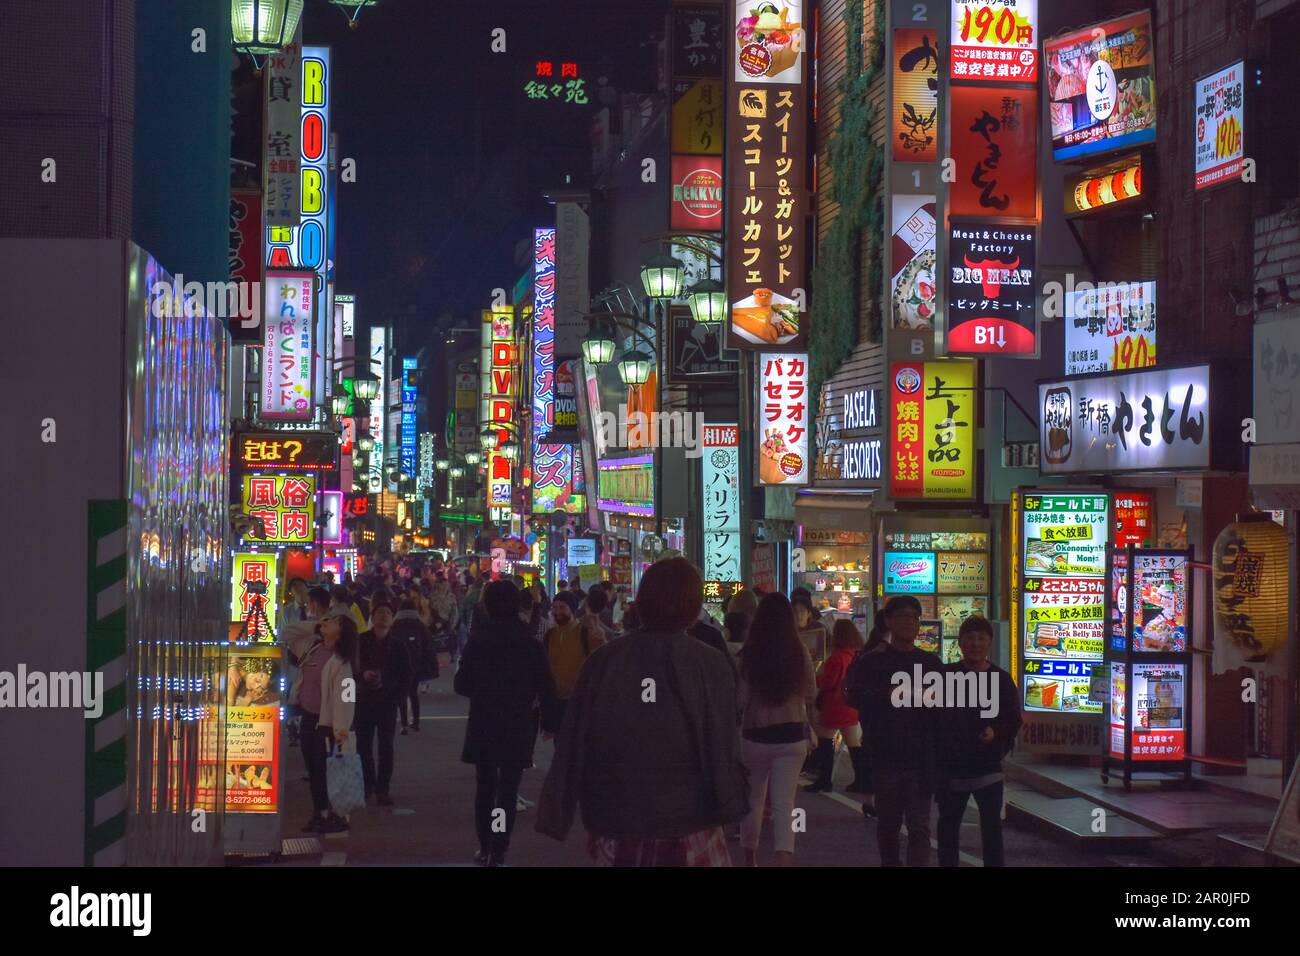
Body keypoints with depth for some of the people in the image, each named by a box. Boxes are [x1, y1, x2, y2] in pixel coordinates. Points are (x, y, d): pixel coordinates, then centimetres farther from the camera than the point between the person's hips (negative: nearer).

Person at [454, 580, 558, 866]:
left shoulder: (478, 641, -6)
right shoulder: (530, 644, -7)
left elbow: (462, 685, -2)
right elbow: (546, 688, -7)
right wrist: (550, 721, 6)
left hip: (483, 726, 1)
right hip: (518, 727, -1)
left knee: (485, 787, 15)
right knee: (508, 791, 3)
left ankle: (485, 848, 18)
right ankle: (498, 853, -2)